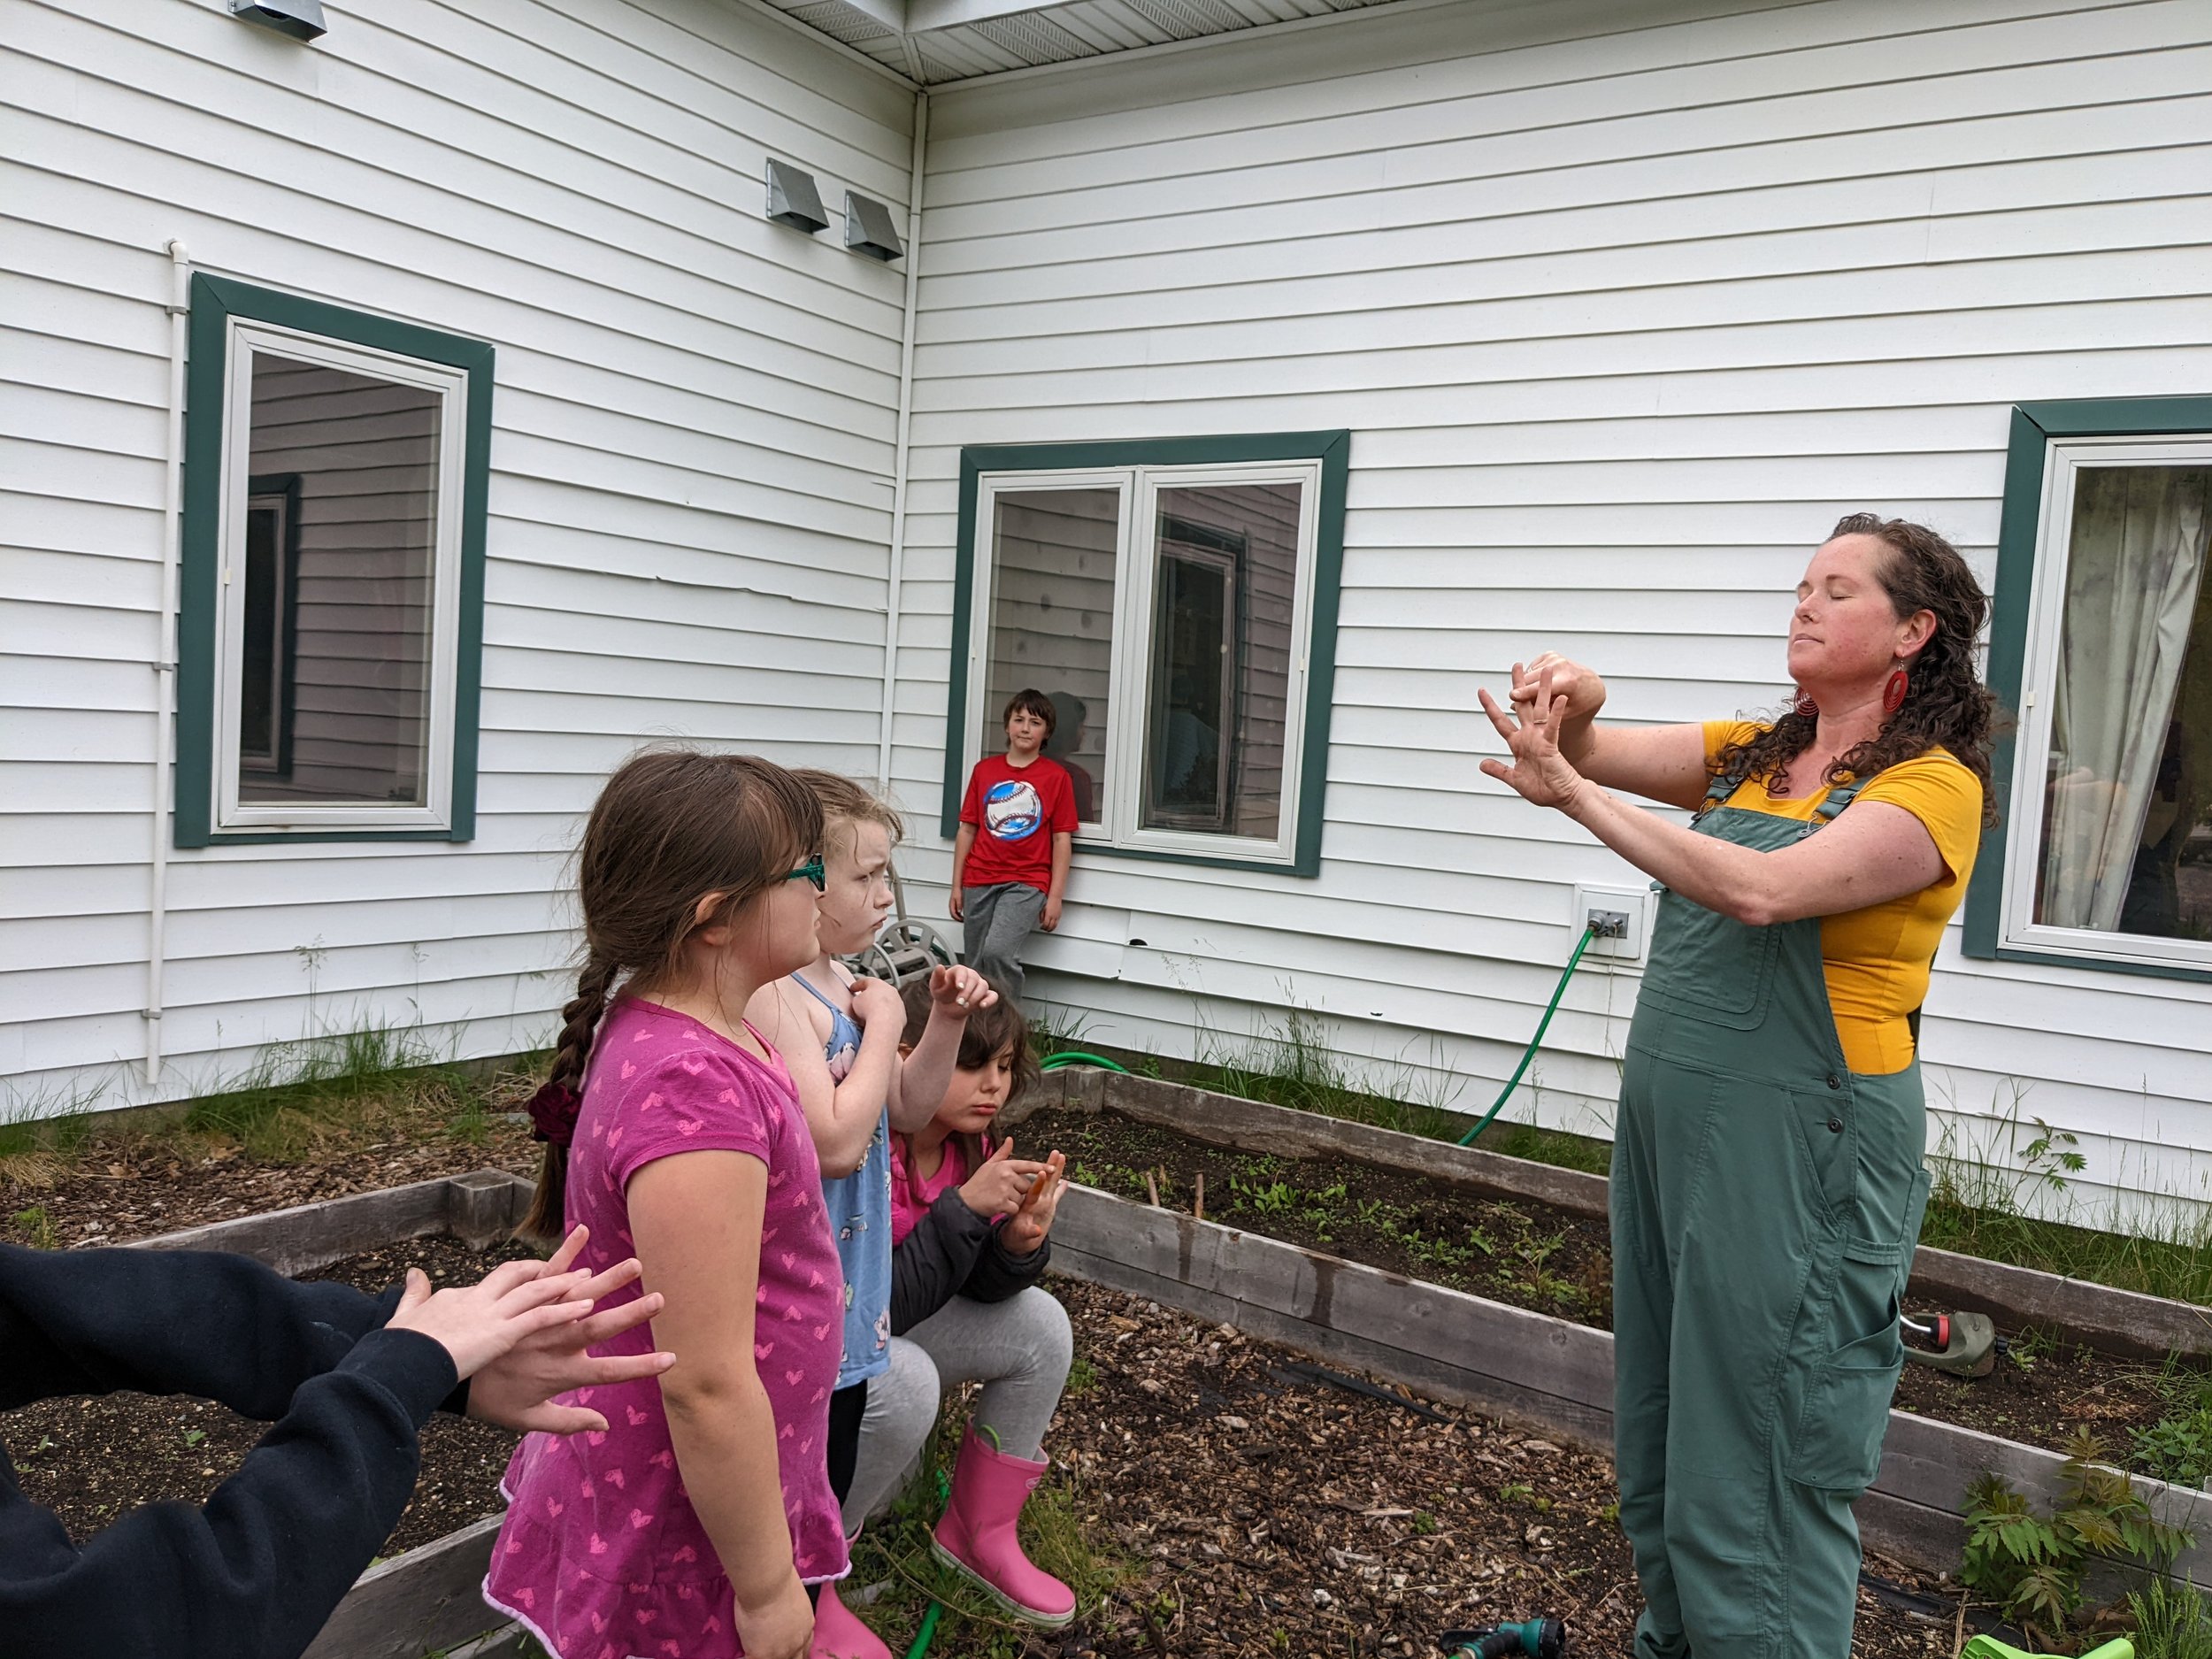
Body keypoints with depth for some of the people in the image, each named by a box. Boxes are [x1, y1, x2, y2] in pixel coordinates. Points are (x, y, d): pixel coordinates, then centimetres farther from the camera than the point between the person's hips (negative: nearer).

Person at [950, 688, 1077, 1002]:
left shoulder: (1056, 777, 0)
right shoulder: (984, 770, 8)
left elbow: (1062, 839, -1)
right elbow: (967, 829, 10)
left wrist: (1055, 896, -5)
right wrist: (956, 885, 7)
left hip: (1027, 882, -4)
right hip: (979, 881, 4)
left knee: (998, 951, -23)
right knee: (975, 970, 5)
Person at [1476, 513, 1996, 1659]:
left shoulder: (1934, 786, -10)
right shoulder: (1749, 756, 11)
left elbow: (1762, 892, -24)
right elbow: (1596, 754, 5)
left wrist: (1573, 793, -24)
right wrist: (1572, 705, -18)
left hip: (1801, 1142, -7)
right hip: (1667, 1114, 7)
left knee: (1759, 1457, 1)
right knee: (1657, 1430, 18)